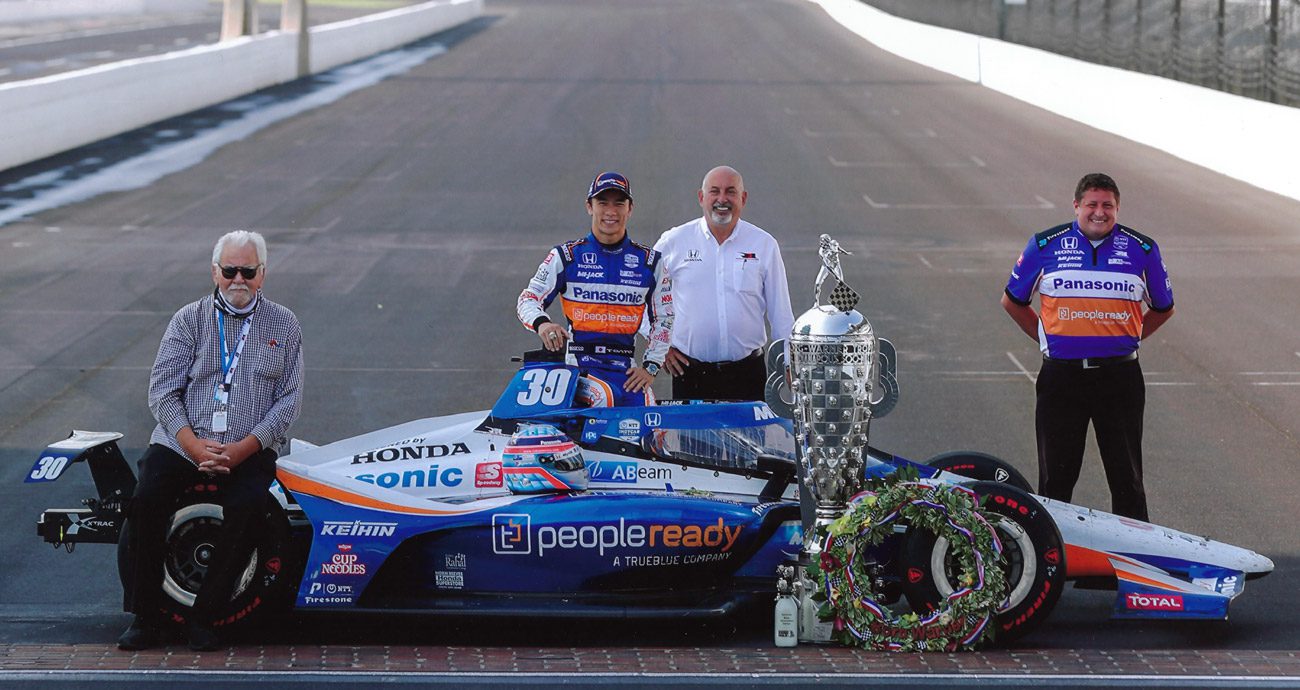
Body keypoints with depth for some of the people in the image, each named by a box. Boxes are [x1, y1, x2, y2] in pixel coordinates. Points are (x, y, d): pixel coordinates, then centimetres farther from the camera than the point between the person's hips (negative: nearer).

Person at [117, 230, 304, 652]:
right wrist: (194, 445, -14)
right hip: (180, 442, 1)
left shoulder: (283, 325, 10)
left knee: (245, 508, -30)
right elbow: (163, 391, 1)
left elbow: (289, 399, 3)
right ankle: (144, 618, -15)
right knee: (145, 501, -26)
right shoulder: (189, 320, 9)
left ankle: (202, 618, -18)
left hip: (248, 452, -1)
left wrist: (242, 449, -11)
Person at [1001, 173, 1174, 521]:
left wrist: (1126, 339, 10)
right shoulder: (1046, 246, 3)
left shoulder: (1142, 249, 5)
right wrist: (1046, 338, 9)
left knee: (1127, 477, 3)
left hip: (1120, 375, 0)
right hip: (1062, 374, 0)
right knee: (1056, 478, 4)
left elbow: (1163, 308, 18)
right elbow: (1013, 301, 15)